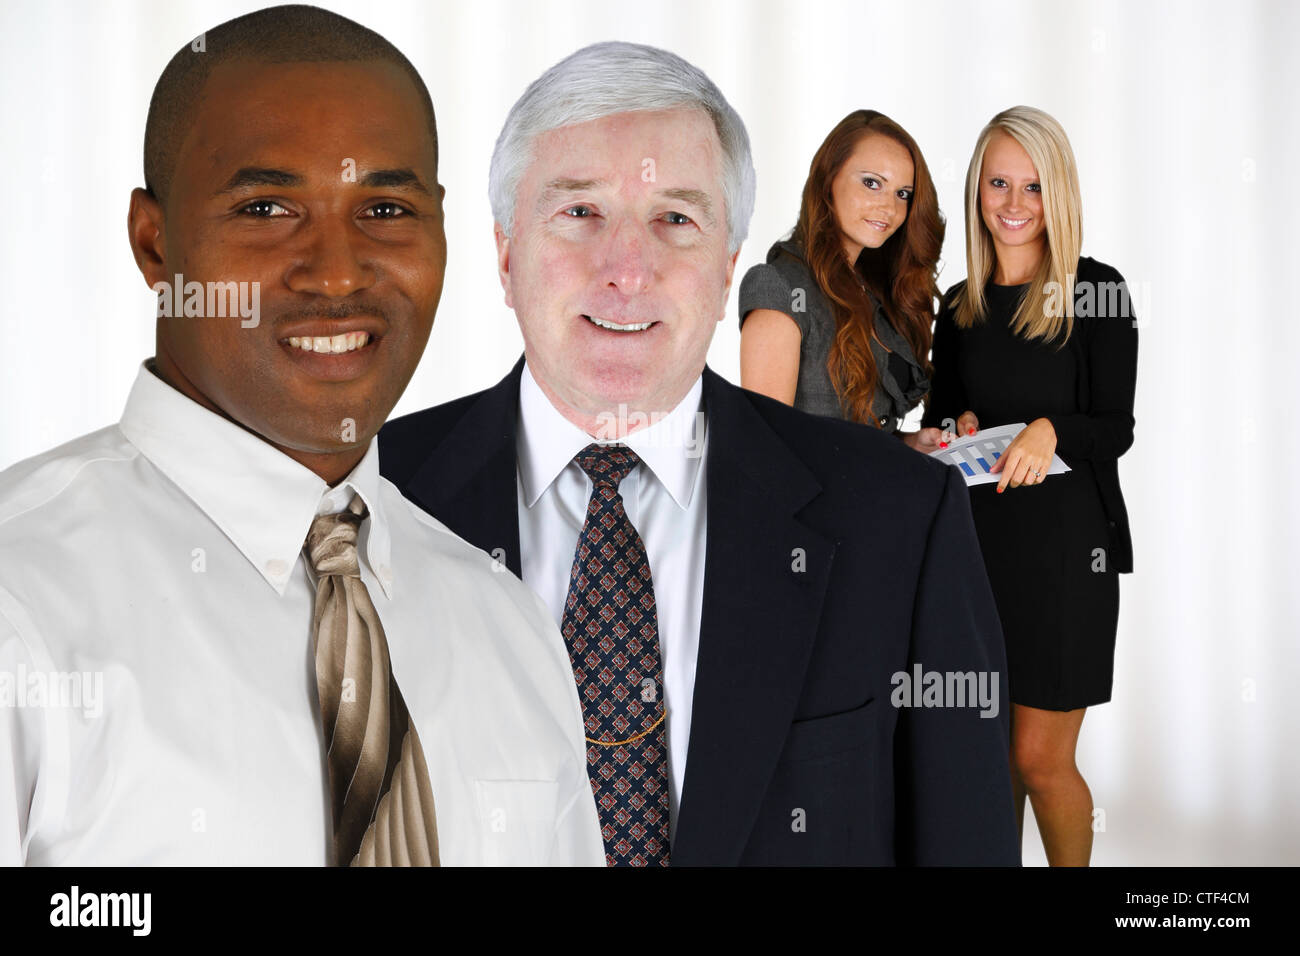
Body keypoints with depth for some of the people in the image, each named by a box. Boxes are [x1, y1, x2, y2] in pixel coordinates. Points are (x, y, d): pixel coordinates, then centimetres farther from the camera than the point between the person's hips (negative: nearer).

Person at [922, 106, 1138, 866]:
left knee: (1041, 758, -2)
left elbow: (1117, 428, -6)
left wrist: (1050, 431, -26)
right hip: (976, 537, 5)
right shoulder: (961, 305, 10)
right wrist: (958, 430, -6)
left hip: (1066, 542, -4)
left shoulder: (1097, 292, -4)